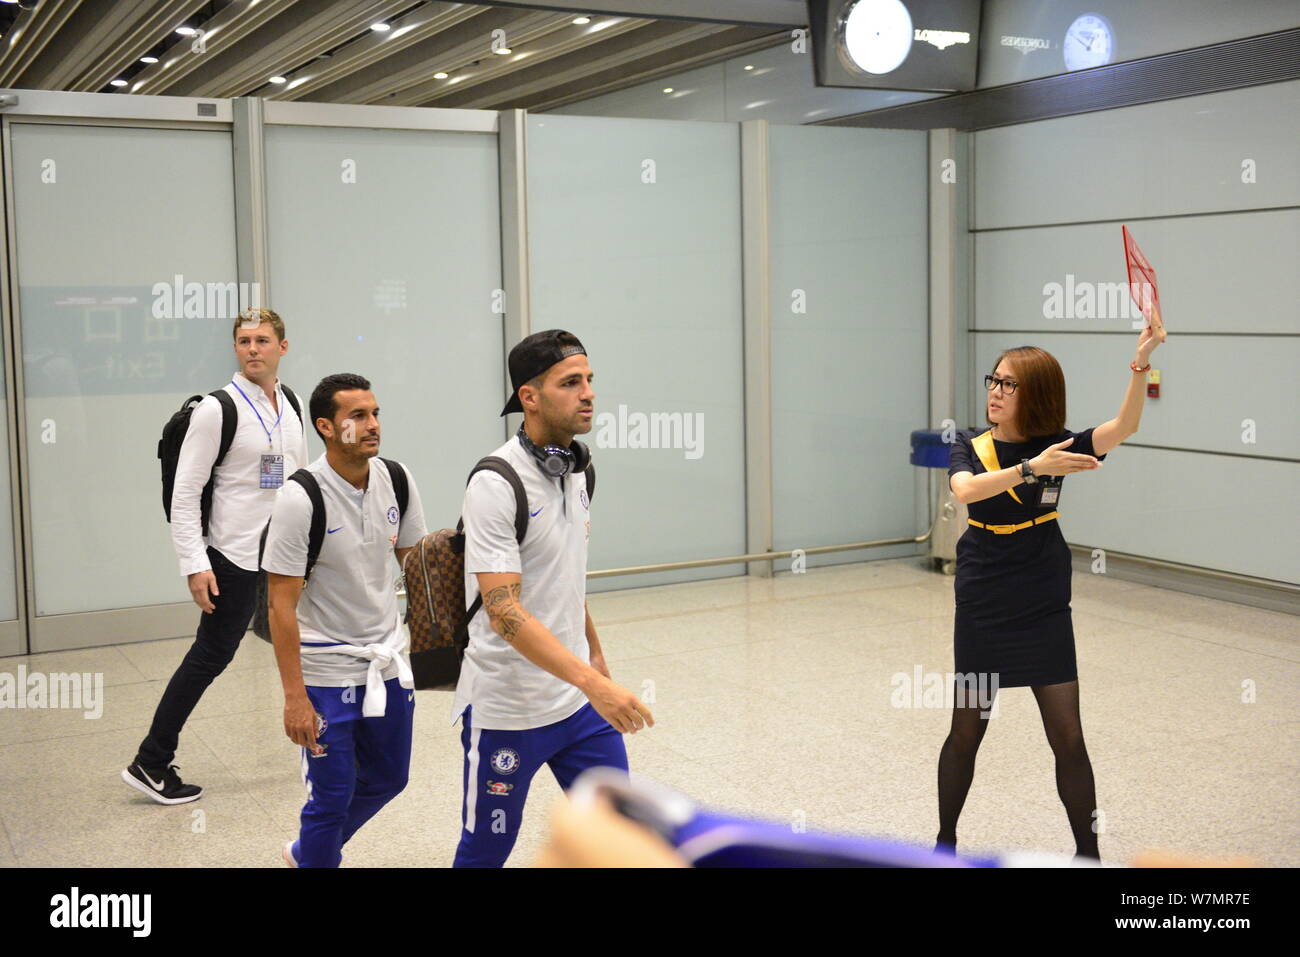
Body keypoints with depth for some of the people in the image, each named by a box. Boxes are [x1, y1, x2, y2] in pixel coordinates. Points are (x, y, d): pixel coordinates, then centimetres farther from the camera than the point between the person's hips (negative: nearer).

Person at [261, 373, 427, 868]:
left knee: (388, 777, 19)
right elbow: (281, 605, -17)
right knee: (331, 797, 2)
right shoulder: (301, 498, -19)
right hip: (327, 671, -6)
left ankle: (306, 852, 43)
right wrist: (294, 697, -19)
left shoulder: (397, 479, -3)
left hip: (389, 659, 6)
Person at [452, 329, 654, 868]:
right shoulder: (495, 484, -20)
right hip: (507, 711, -7)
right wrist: (594, 683, -34)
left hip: (580, 701, 7)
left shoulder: (577, 469, 5)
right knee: (484, 853, 8)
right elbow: (503, 611, -27)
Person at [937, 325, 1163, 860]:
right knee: (966, 733, 11)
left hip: (1045, 614, 0)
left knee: (1068, 740, 3)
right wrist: (1032, 468, -39)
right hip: (981, 612, 0)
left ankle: (1088, 854, 19)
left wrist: (1140, 364, -33)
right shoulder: (970, 448, -4)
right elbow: (966, 490, -27)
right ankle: (946, 843, 30)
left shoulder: (1055, 446, -3)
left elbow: (1123, 427, -19)